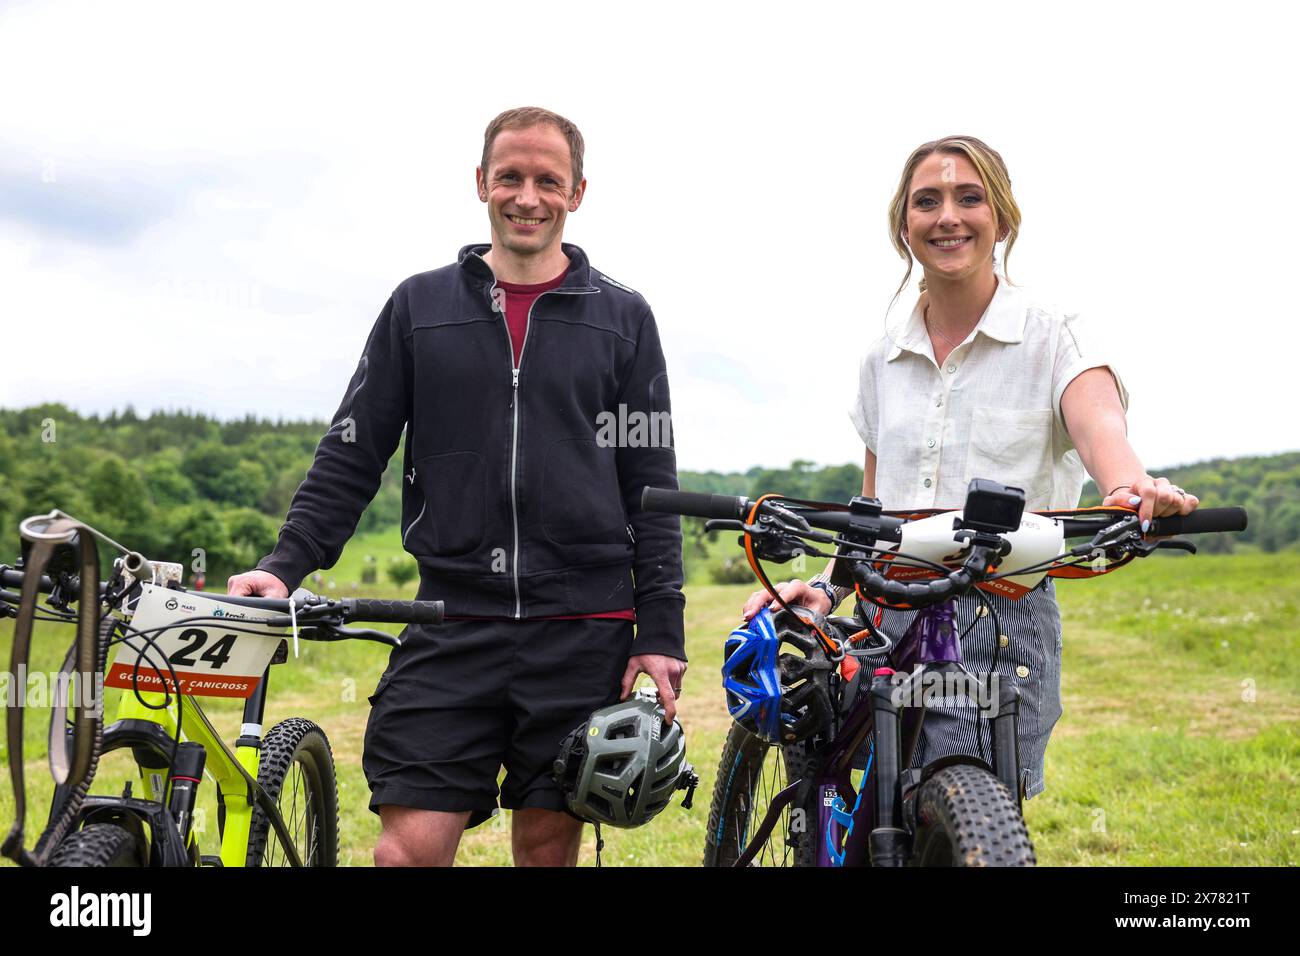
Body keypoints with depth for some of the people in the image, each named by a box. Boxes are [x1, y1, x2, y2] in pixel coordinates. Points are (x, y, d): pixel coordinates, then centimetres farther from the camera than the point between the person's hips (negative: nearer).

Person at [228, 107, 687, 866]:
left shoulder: (622, 318, 6)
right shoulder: (420, 305, 8)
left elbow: (652, 487, 5)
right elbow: (351, 456, 9)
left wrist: (661, 637, -1)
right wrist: (285, 565, -5)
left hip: (582, 632, 0)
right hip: (452, 628, 0)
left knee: (548, 846, 7)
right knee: (411, 846, -7)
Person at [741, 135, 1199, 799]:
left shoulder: (1053, 338, 0)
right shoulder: (884, 359, 13)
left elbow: (1098, 425, -21)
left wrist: (1132, 489, -43)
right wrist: (826, 587, 1)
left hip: (1003, 626, -4)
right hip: (889, 625, 4)